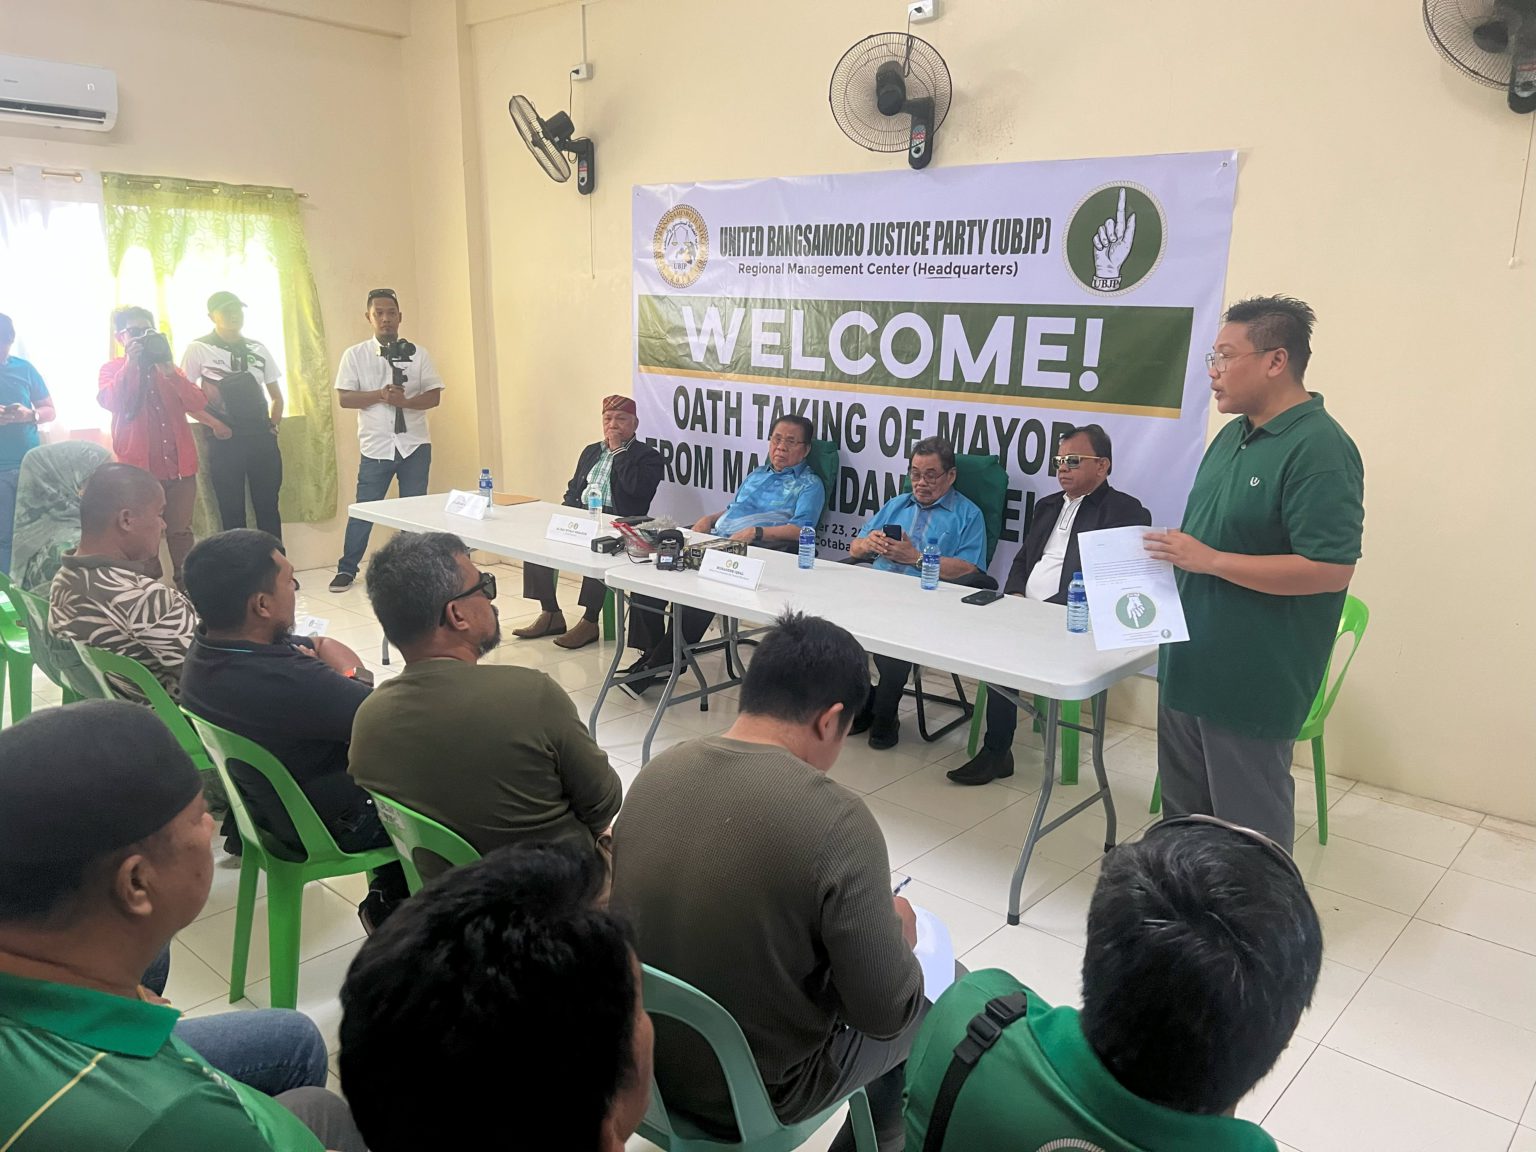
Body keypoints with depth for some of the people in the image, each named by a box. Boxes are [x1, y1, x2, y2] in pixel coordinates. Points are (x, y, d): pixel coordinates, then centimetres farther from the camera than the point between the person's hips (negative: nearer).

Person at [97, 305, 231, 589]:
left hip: (179, 464, 3)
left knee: (180, 531, 8)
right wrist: (131, 362, -18)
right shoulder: (112, 369, 7)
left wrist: (168, 368, -12)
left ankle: (187, 586, 16)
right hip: (139, 466, -3)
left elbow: (198, 403, -1)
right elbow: (109, 401, -15)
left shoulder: (168, 367, 15)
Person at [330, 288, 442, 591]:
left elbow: (434, 396, 0)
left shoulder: (417, 353, 4)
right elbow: (345, 398, -2)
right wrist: (379, 396, -18)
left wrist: (405, 401, -18)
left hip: (415, 445, 1)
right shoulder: (355, 355, 3)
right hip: (376, 447, -1)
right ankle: (347, 569, 18)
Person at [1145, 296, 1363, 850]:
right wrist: (1173, 551, 3)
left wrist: (1208, 560, -23)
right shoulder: (1233, 434, 10)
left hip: (1252, 679, -9)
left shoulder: (1319, 449, -19)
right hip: (1191, 663, 9)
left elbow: (1329, 569, -26)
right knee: (1182, 810, 23)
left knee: (1250, 827, 7)